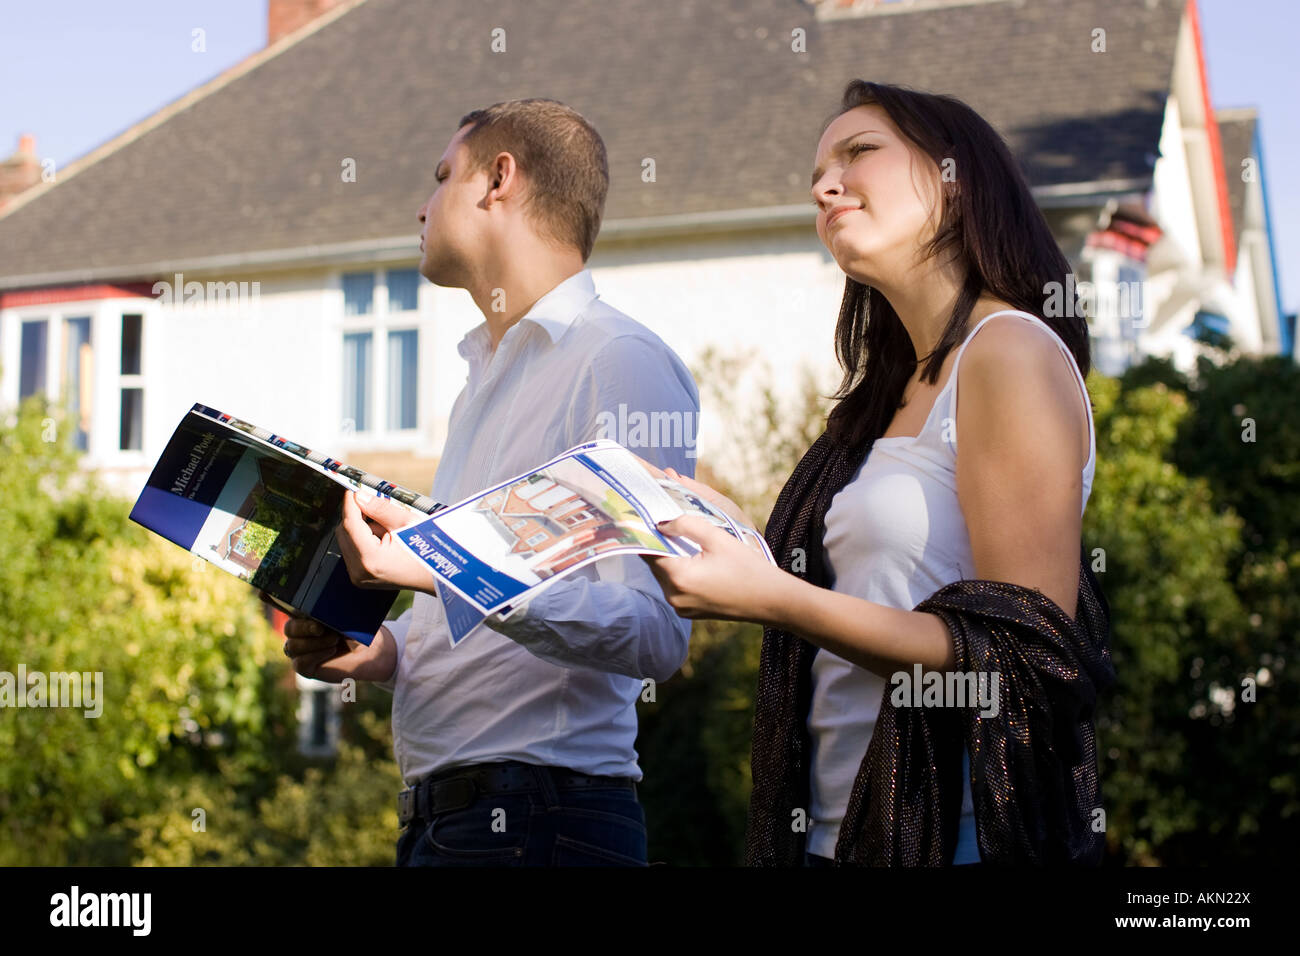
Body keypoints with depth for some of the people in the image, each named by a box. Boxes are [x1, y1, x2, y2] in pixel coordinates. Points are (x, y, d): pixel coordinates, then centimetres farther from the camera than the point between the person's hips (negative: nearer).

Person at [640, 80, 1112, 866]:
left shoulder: (1012, 351, -11)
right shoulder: (892, 394, 14)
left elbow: (1031, 654, -18)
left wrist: (774, 598, -23)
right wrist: (737, 539, 3)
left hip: (956, 830, -8)